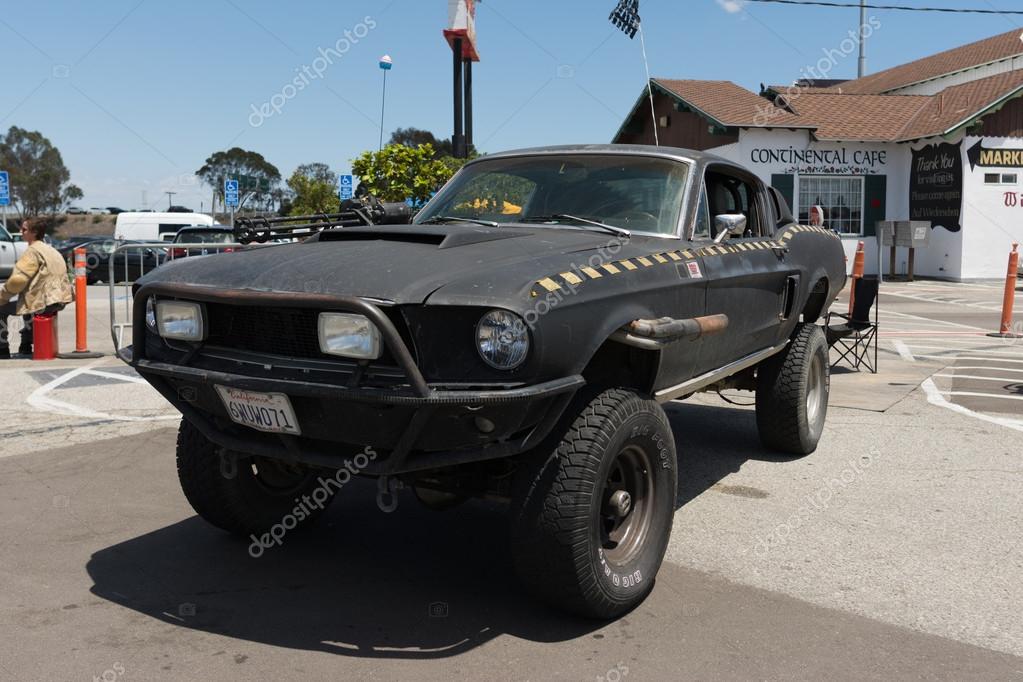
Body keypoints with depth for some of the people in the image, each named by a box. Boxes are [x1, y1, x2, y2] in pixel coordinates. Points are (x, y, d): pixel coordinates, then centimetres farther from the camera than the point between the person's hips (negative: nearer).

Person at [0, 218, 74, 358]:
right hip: (59, 301, 9)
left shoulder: (33, 251, -10)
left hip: (43, 303, -9)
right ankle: (26, 346, 38)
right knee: (26, 299, 38)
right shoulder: (51, 250, 18)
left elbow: (18, 280, -20)